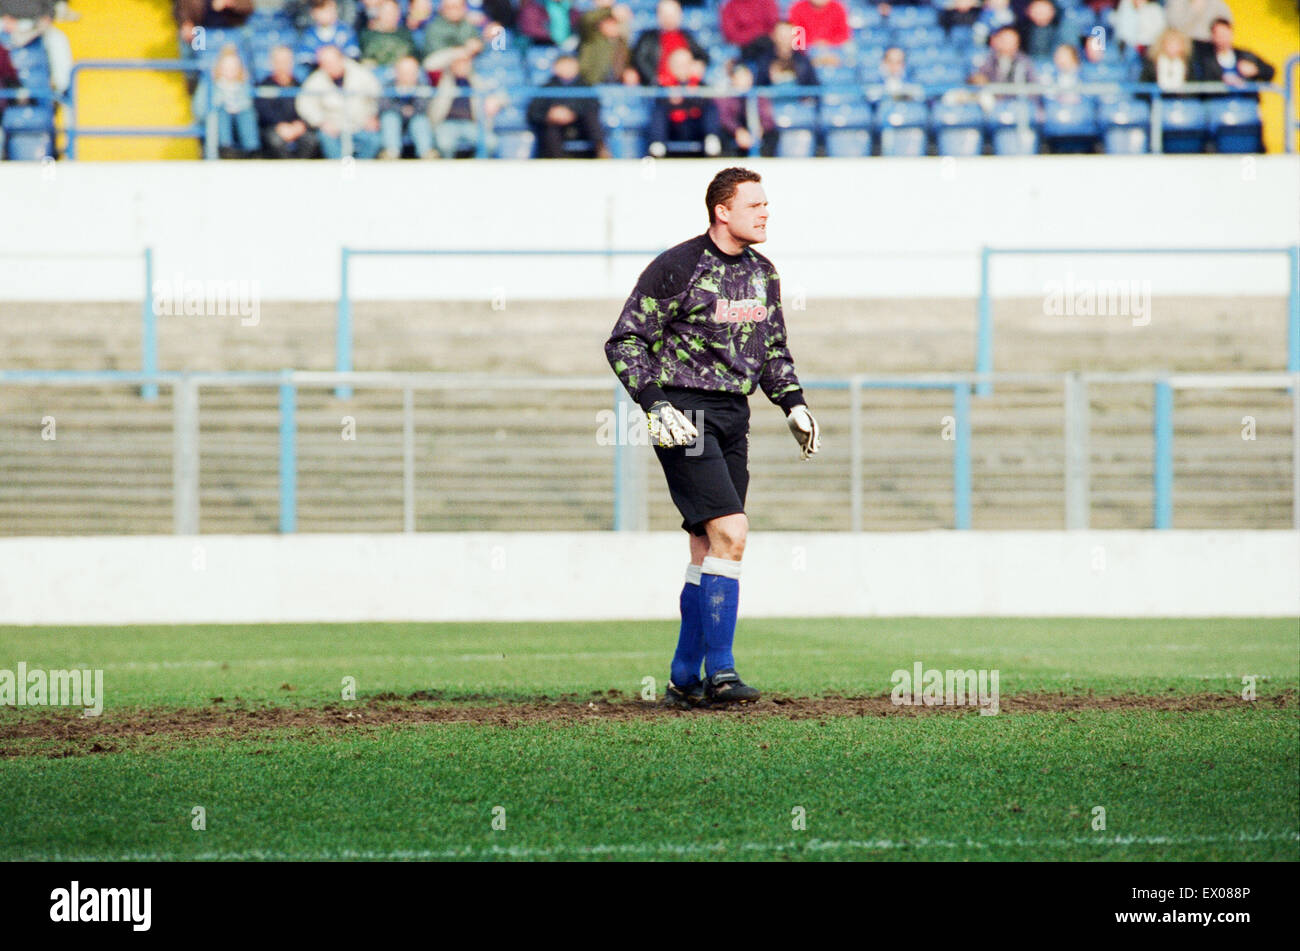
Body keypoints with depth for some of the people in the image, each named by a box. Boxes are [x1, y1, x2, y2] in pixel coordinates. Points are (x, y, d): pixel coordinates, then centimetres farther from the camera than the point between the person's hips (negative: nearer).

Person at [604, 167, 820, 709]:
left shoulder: (761, 273, 12)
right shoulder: (677, 267, -10)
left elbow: (773, 349, 26)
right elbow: (624, 342, -8)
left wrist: (793, 403, 12)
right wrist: (656, 405, -19)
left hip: (732, 417, 8)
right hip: (685, 415, -8)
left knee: (708, 549, 8)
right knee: (730, 533, -18)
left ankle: (684, 680, 15)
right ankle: (720, 672, -17)